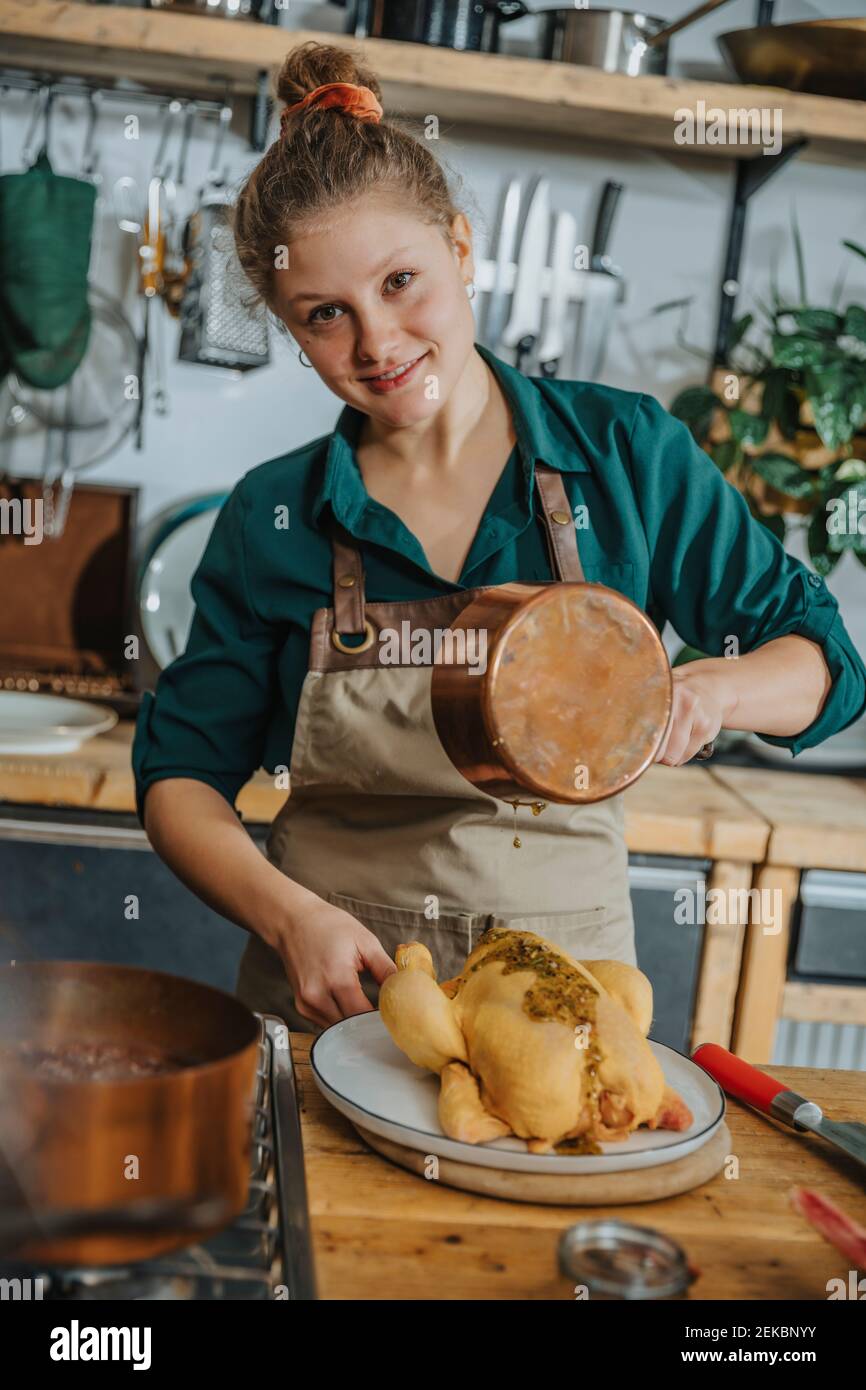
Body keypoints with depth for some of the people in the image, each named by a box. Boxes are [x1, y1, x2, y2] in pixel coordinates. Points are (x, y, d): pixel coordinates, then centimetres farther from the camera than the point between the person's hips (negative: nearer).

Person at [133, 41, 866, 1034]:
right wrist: (291, 915, -15)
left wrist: (707, 690, -17)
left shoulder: (626, 452, -1)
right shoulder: (273, 517, 0)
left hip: (563, 989, 0)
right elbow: (179, 776, 3)